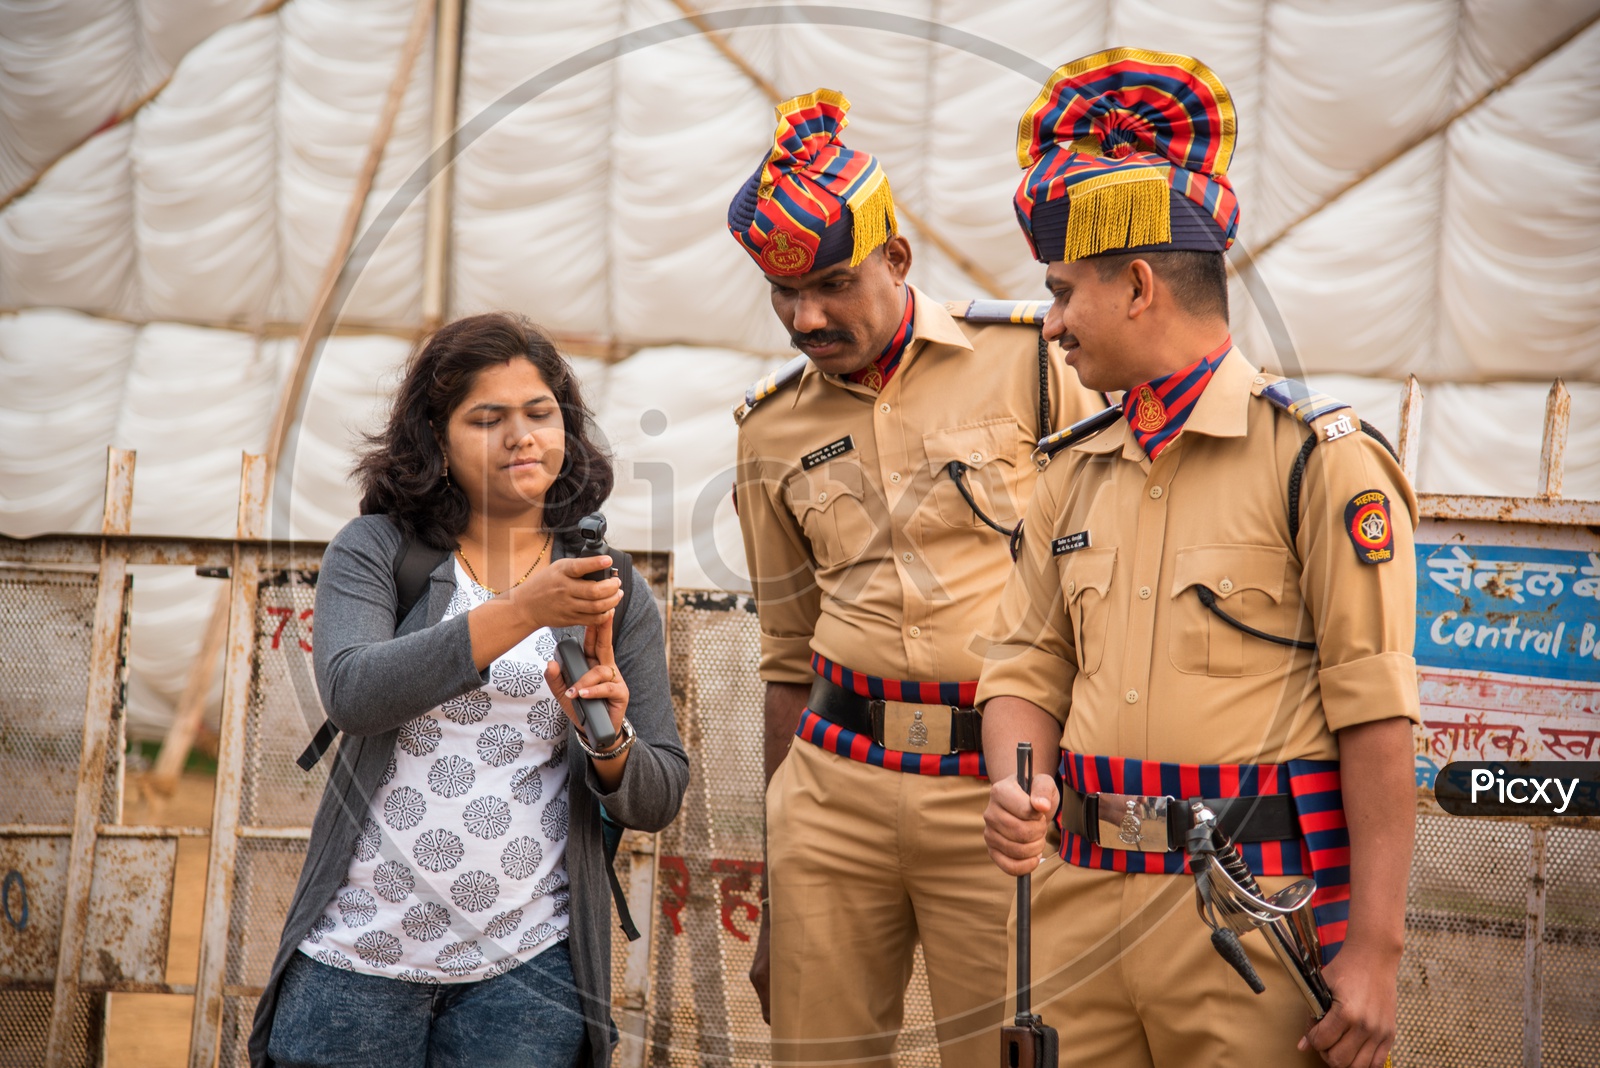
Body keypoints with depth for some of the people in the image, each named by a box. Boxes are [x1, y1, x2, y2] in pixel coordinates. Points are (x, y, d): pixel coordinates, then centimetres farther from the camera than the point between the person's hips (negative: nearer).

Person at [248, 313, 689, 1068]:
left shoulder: (610, 591, 6)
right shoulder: (374, 552, 2)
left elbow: (658, 800, 5)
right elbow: (351, 692, -18)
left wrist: (610, 743, -17)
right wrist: (521, 613, -27)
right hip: (359, 953, -1)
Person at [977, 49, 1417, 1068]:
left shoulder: (1320, 458, -7)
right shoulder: (1076, 474, 13)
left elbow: (1374, 717, -11)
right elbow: (1029, 668, 15)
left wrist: (1375, 948, -15)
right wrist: (1017, 784, -7)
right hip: (1085, 903, 6)